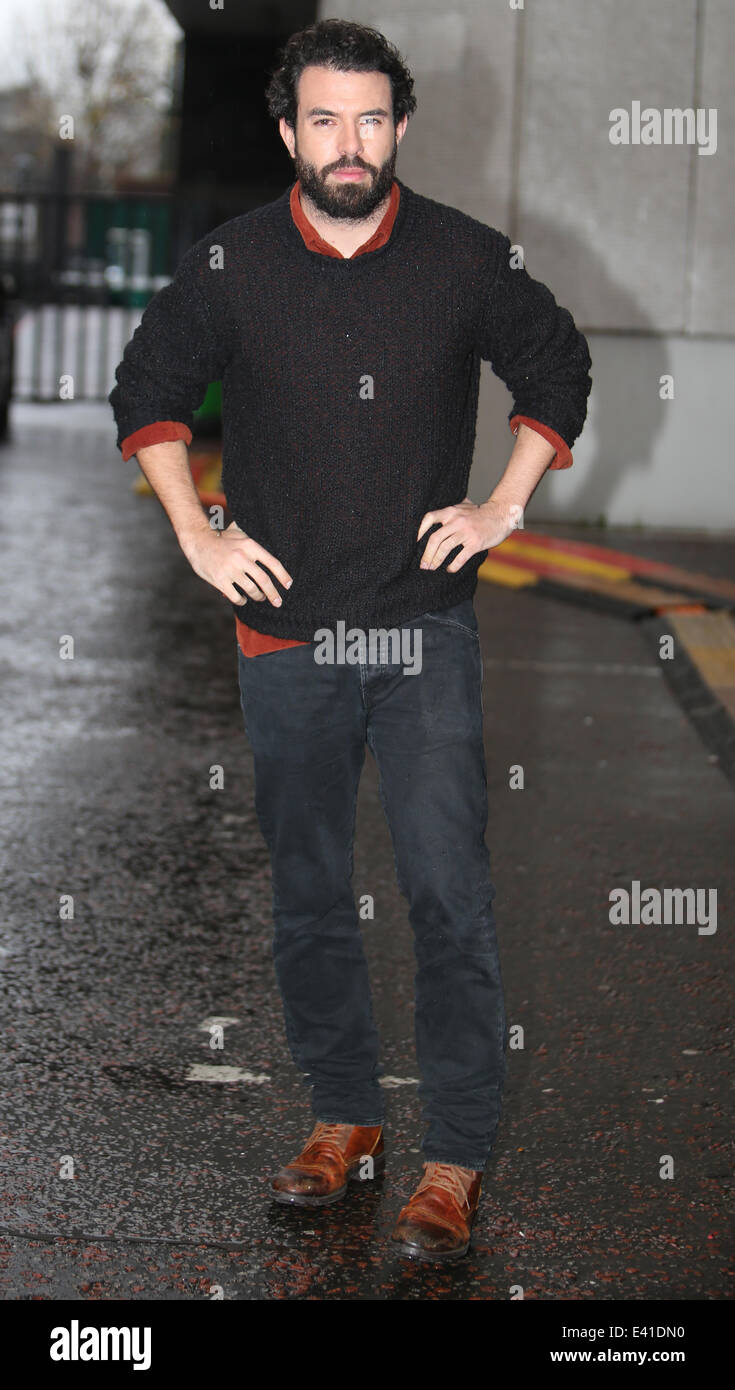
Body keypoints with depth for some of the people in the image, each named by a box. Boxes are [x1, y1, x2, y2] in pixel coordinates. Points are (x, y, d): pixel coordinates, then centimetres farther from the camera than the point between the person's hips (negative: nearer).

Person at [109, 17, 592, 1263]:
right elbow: (147, 393, 11)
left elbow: (557, 372, 12)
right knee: (308, 892, 11)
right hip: (285, 631, 2)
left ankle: (455, 1162, 0)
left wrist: (503, 507, 2)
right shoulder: (228, 267, -2)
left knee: (449, 894, -8)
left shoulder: (467, 260, -3)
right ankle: (343, 1118, 27)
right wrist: (196, 533, 2)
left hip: (424, 624, -2)